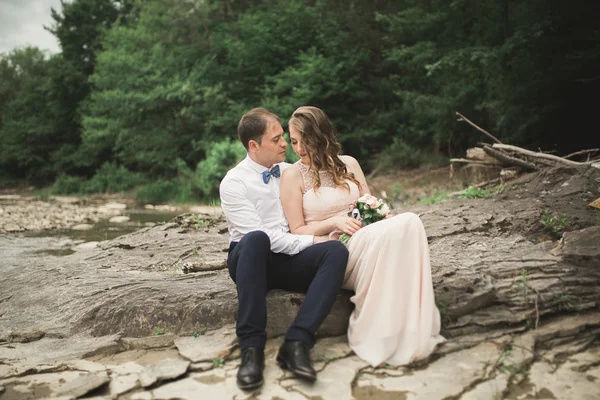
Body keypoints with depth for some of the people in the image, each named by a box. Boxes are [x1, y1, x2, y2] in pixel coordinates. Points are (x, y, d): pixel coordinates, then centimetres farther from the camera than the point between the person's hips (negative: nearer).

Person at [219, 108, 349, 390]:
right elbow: (262, 236, -15)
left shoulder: (290, 172, 12)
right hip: (248, 259, -4)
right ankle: (251, 346, -35)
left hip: (289, 259, 4)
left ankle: (296, 343, -35)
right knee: (254, 240, -39)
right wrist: (311, 241, -14)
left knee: (336, 251, -25)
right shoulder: (233, 183, -6)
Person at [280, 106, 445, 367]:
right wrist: (334, 223, -17)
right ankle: (375, 336, -25)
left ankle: (414, 328, -29)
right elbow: (297, 231, -1)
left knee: (409, 222, -27)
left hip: (368, 242, 5)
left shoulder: (348, 164, 14)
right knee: (384, 235, -35)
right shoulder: (292, 176, 1)